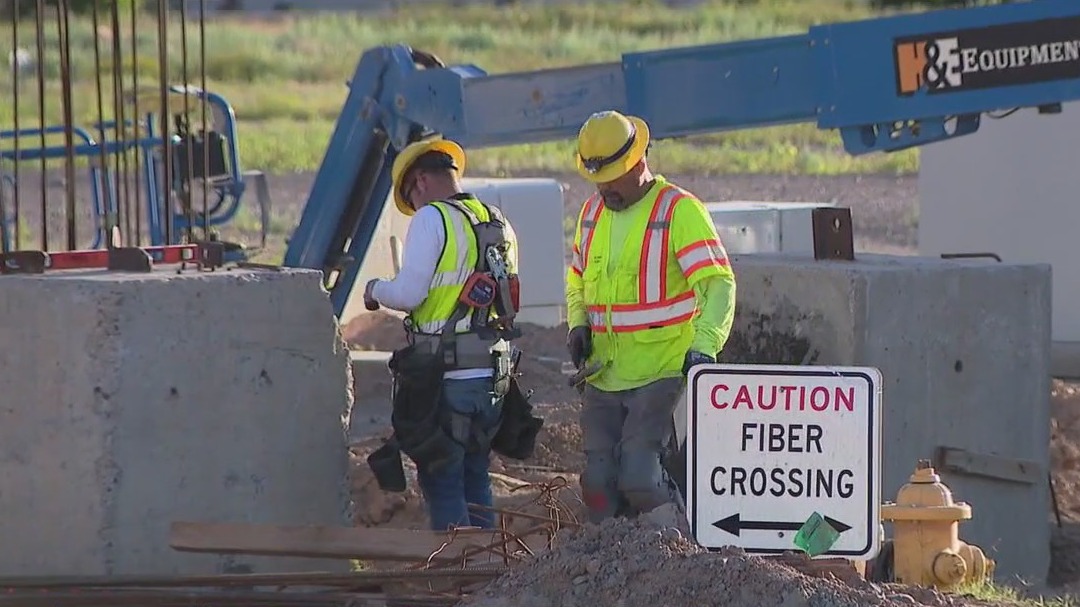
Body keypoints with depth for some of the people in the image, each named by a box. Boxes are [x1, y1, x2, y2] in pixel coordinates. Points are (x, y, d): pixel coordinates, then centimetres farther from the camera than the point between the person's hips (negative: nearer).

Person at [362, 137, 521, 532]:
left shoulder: (432, 219, -10)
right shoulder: (499, 225, 13)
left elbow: (408, 294, -16)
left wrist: (376, 290, 5)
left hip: (445, 376, -7)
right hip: (491, 370, 7)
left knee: (442, 482, -1)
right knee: (475, 477, 16)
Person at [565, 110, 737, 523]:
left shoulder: (679, 211, -10)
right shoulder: (592, 213, 12)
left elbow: (718, 284, -17)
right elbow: (577, 281, 27)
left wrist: (704, 345, -32)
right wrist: (577, 325, 6)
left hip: (661, 374, -7)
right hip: (603, 376, 7)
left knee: (639, 480, -15)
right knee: (599, 486, 5)